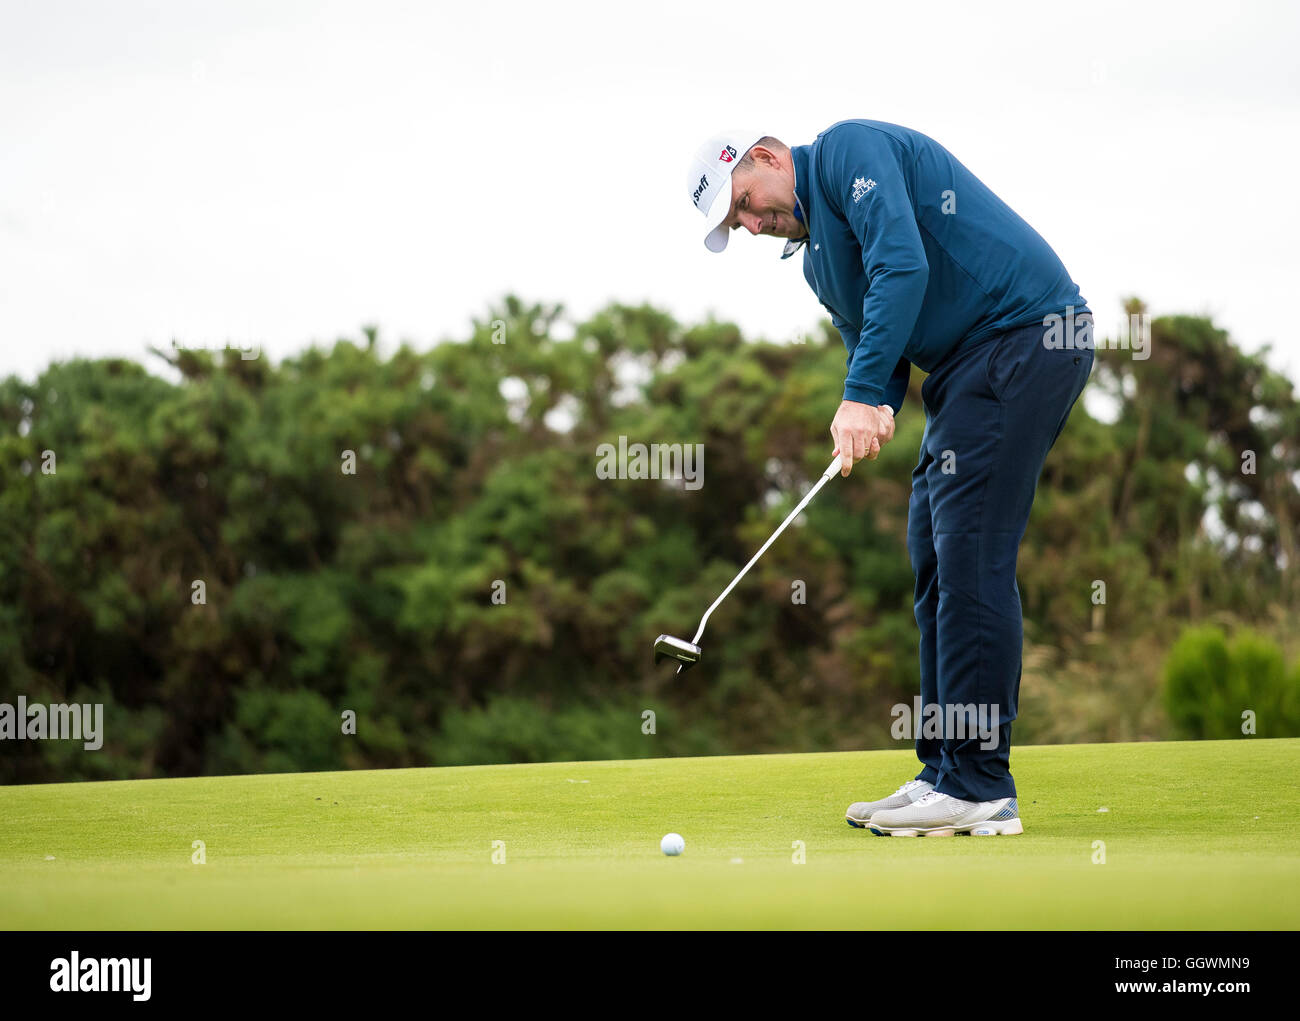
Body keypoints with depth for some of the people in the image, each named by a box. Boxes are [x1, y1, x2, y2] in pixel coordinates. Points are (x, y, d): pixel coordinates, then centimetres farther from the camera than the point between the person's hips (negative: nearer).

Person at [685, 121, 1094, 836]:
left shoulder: (846, 151, -7)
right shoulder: (817, 260, 21)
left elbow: (903, 264, -21)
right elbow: (872, 350, 15)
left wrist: (861, 395, -24)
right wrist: (873, 414, -9)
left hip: (1026, 334, -10)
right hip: (964, 364, 10)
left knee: (970, 554, -13)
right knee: (935, 559, 9)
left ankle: (981, 790, -12)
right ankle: (946, 775, 12)